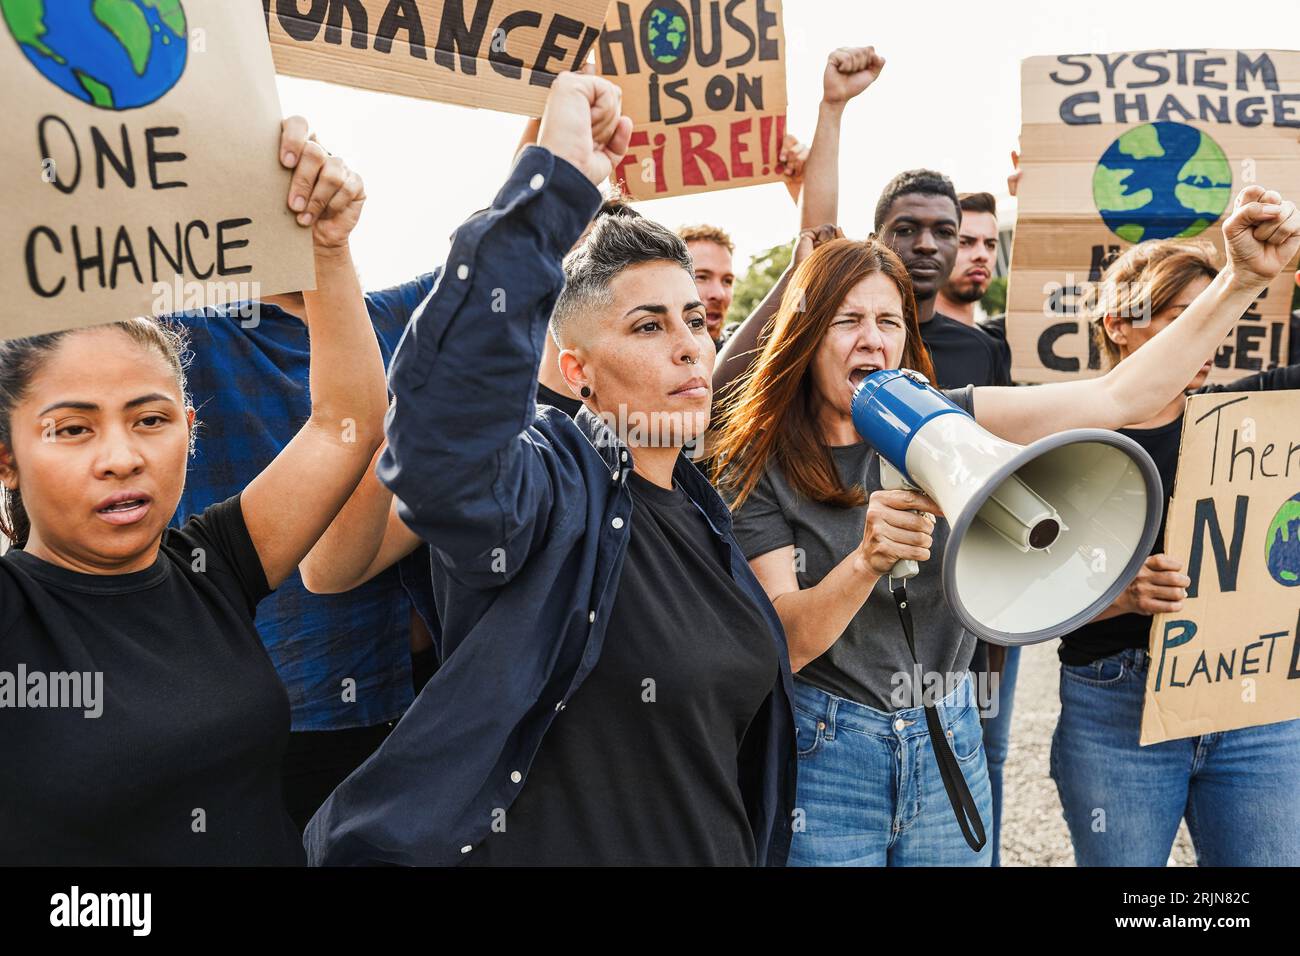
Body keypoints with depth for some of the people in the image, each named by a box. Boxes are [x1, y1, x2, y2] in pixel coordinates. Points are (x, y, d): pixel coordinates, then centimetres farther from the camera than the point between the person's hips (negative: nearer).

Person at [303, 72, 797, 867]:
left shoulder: (700, 507, 4)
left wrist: (762, 847, 19)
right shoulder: (547, 490, -19)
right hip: (565, 842, -7)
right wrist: (555, 179, -42)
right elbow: (437, 424, -42)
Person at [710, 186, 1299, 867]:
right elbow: (782, 644, -16)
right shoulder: (759, 468, -9)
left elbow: (1120, 396, -7)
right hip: (826, 753, -3)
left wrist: (1243, 278, -13)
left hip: (950, 740, 3)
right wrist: (868, 559, -33)